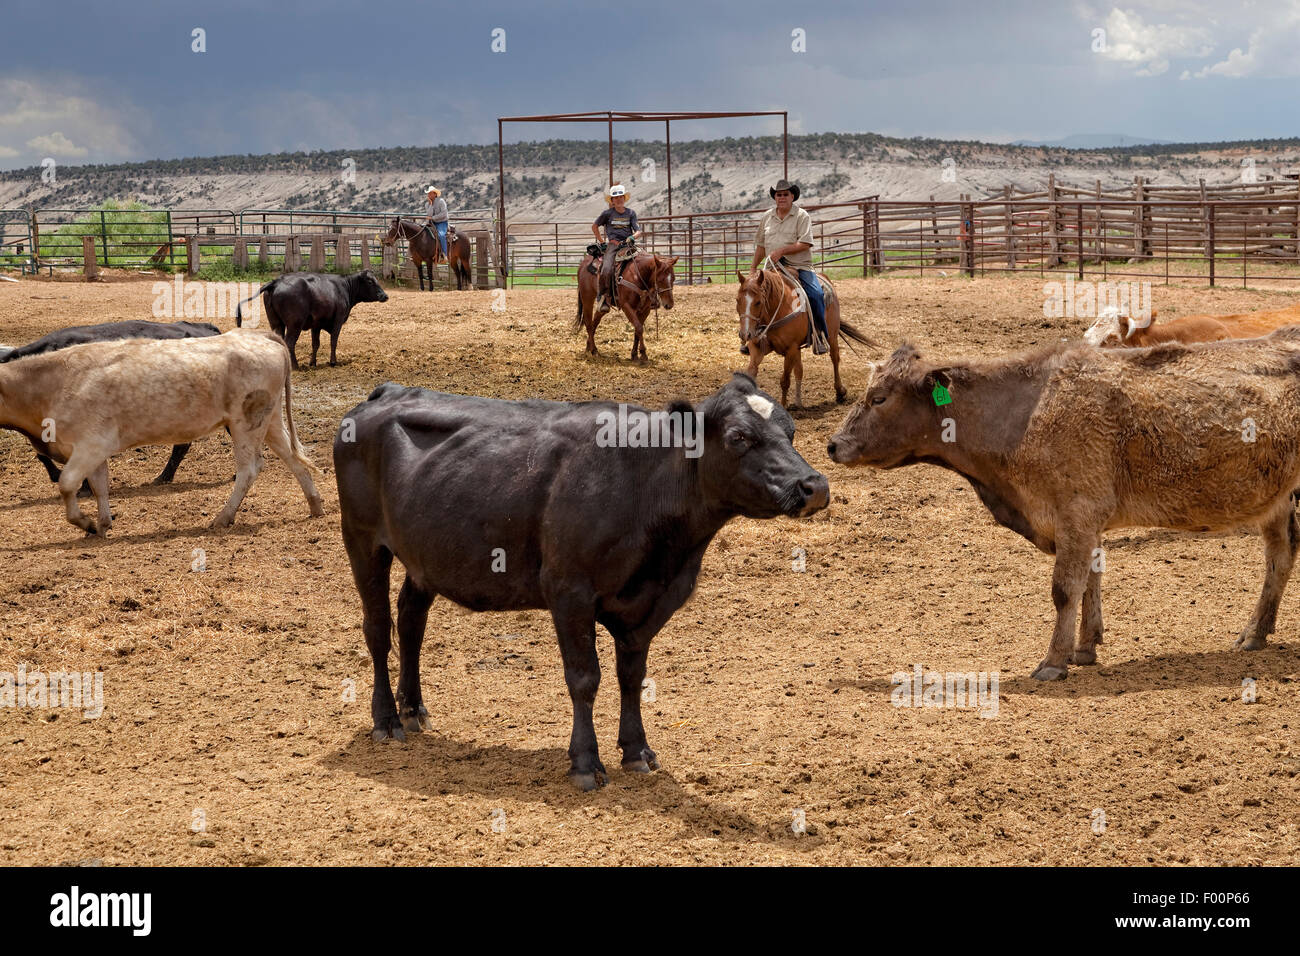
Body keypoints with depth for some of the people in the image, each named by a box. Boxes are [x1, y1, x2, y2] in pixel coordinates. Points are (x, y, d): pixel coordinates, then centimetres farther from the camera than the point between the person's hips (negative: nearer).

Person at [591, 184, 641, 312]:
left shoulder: (630, 213, 12)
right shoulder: (608, 213, 8)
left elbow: (638, 232, 7)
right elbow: (594, 226, 22)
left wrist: (633, 237, -15)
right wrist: (601, 241, 14)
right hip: (612, 245, -2)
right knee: (606, 270, -27)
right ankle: (602, 297, -14)